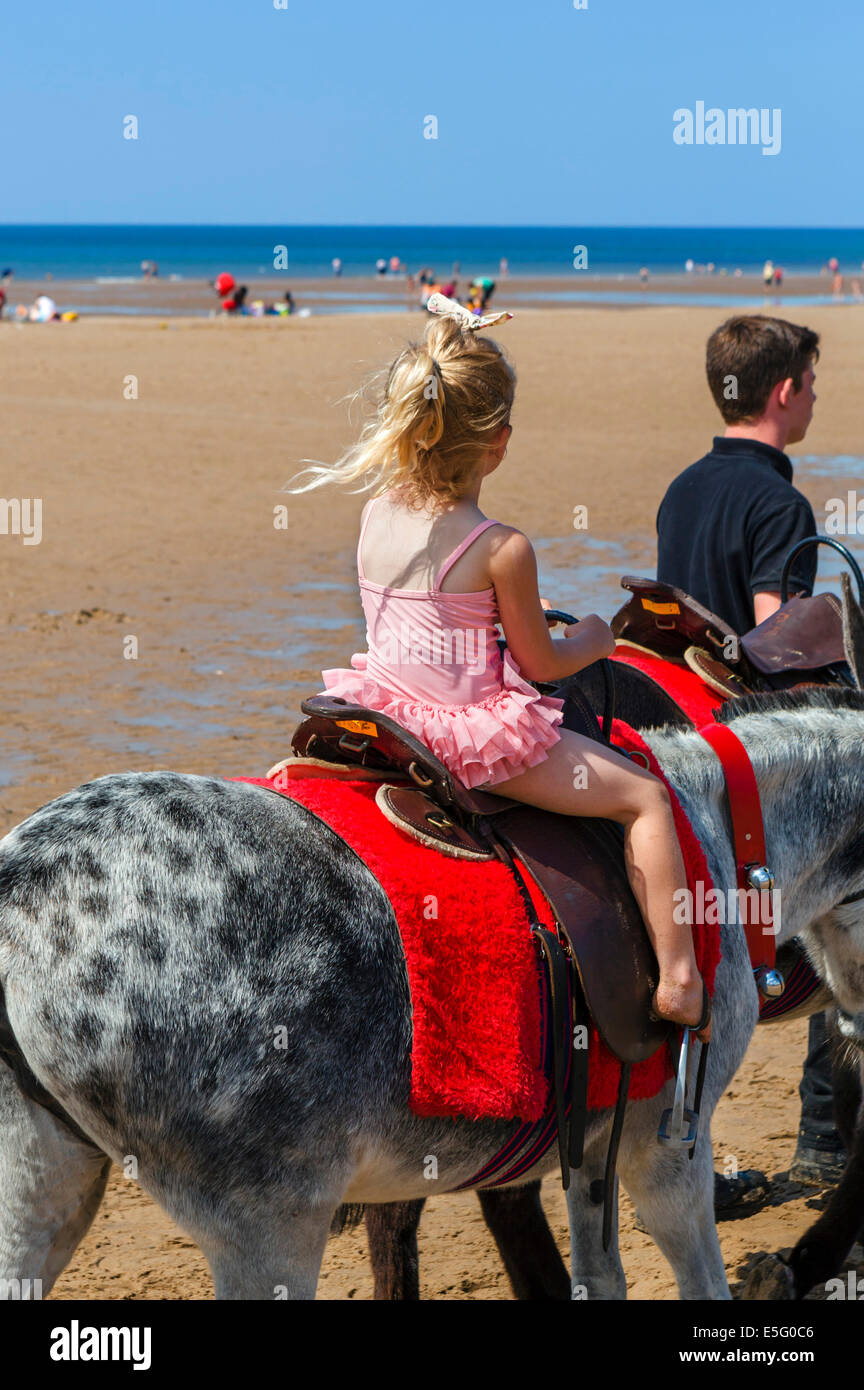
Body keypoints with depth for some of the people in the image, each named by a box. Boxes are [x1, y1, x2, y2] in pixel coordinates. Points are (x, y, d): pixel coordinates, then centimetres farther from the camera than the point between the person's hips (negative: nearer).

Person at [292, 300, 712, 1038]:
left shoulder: (377, 513, -1)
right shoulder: (503, 548, -19)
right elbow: (540, 663, -6)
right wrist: (589, 642, 14)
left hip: (387, 715, 6)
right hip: (479, 736, -6)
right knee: (646, 796, 4)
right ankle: (679, 978, 3)